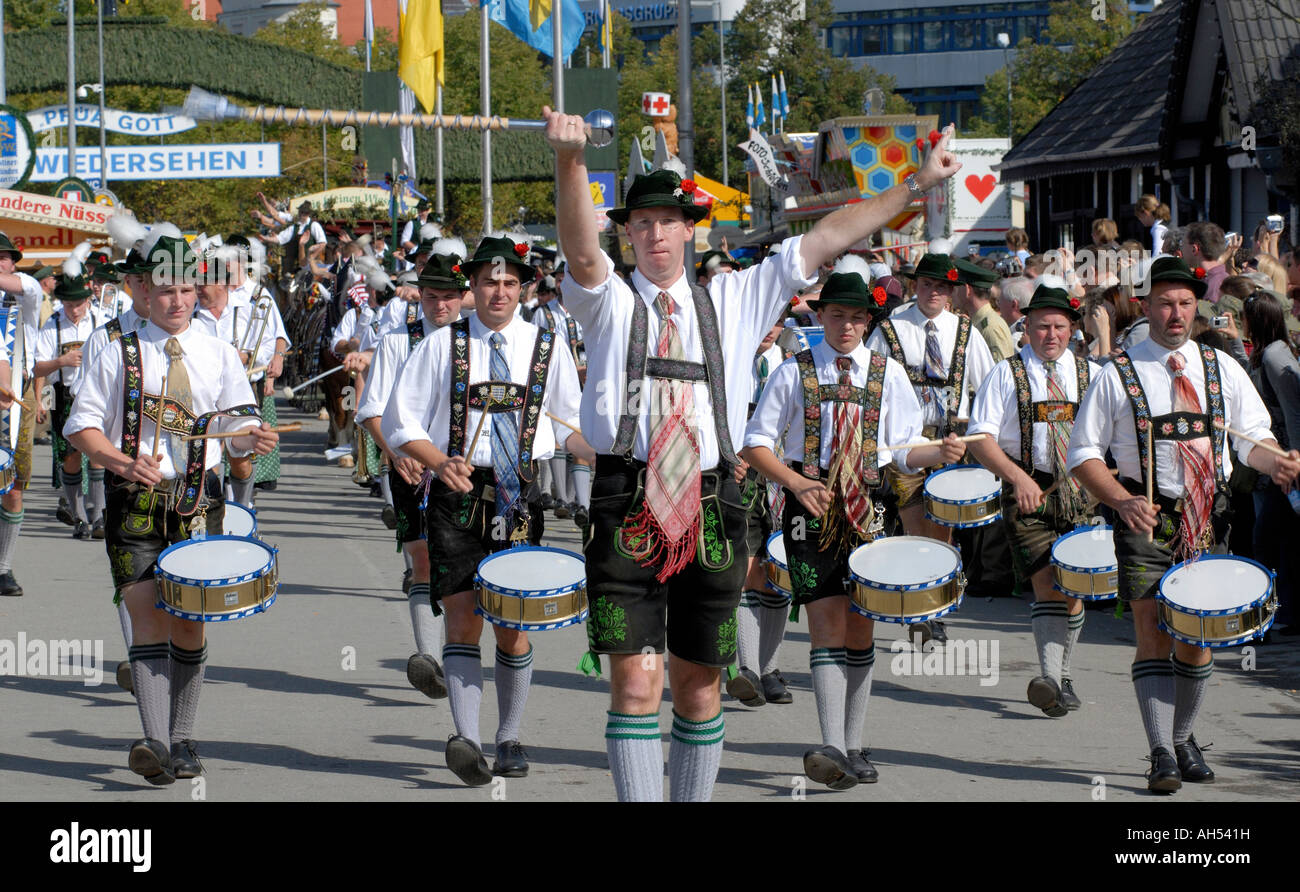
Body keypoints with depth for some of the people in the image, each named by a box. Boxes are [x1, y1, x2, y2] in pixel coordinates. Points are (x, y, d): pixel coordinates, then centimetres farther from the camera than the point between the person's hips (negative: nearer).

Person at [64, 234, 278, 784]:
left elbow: (237, 426, 10)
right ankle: (154, 742, -22)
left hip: (198, 502, 2)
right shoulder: (121, 355, 5)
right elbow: (82, 425, 3)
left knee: (189, 621, 4)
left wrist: (254, 438, -14)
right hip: (135, 502, -2)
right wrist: (123, 461, -14)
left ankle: (183, 740, 16)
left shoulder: (219, 356, 11)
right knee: (148, 614, -13)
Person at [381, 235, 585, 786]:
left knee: (513, 625, 3)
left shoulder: (546, 348, 11)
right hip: (457, 493, -1)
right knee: (462, 614, -12)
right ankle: (466, 739, -21)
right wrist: (440, 463, -11)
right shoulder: (441, 346, 8)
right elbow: (400, 421, 6)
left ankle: (509, 740, 16)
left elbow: (573, 425, 14)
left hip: (522, 497, 1)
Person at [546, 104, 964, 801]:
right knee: (636, 685, -8)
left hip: (711, 508, 3)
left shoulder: (732, 301, 15)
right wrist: (569, 161, -34)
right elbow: (581, 251, -15)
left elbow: (825, 239, 11)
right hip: (628, 507, -3)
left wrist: (915, 185, 6)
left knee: (700, 687, 10)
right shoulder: (609, 301, 6)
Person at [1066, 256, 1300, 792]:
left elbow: (1254, 438, 12)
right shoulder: (1118, 375, 0)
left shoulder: (1221, 369, 10)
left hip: (1208, 518, 3)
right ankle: (1161, 754, -11)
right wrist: (1121, 500, -16)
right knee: (1153, 634, -10)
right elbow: (1082, 452, 0)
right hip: (1145, 517, -3)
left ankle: (1183, 740, 24)